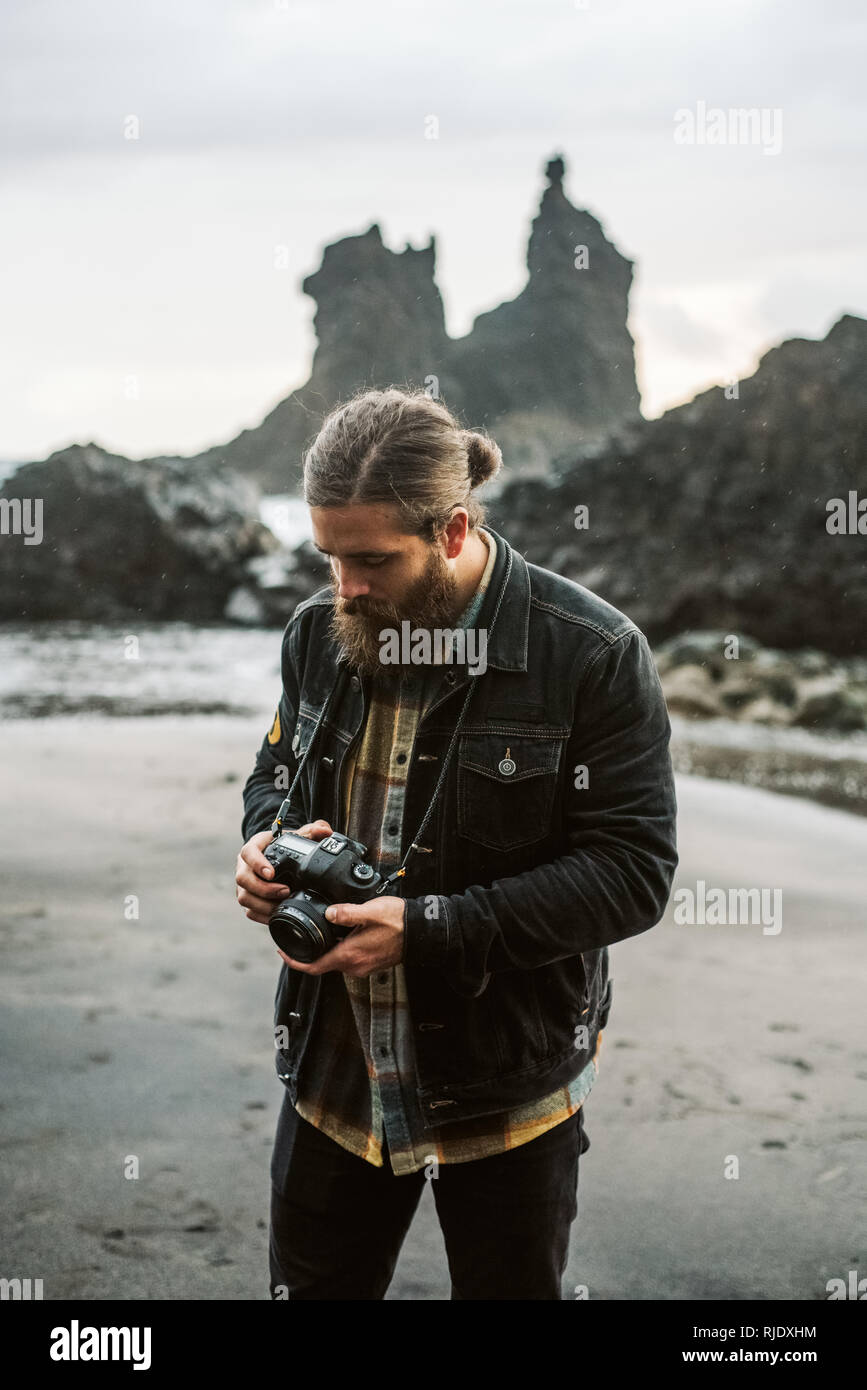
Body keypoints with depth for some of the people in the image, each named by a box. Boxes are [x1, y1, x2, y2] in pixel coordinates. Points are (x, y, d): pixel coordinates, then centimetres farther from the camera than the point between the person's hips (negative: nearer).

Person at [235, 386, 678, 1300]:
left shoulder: (592, 655, -17)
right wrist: (272, 844, -9)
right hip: (333, 1066, 5)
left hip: (507, 1083, -4)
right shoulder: (318, 632, 1)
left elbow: (634, 870, -18)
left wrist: (427, 928, -25)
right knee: (308, 1287, 18)